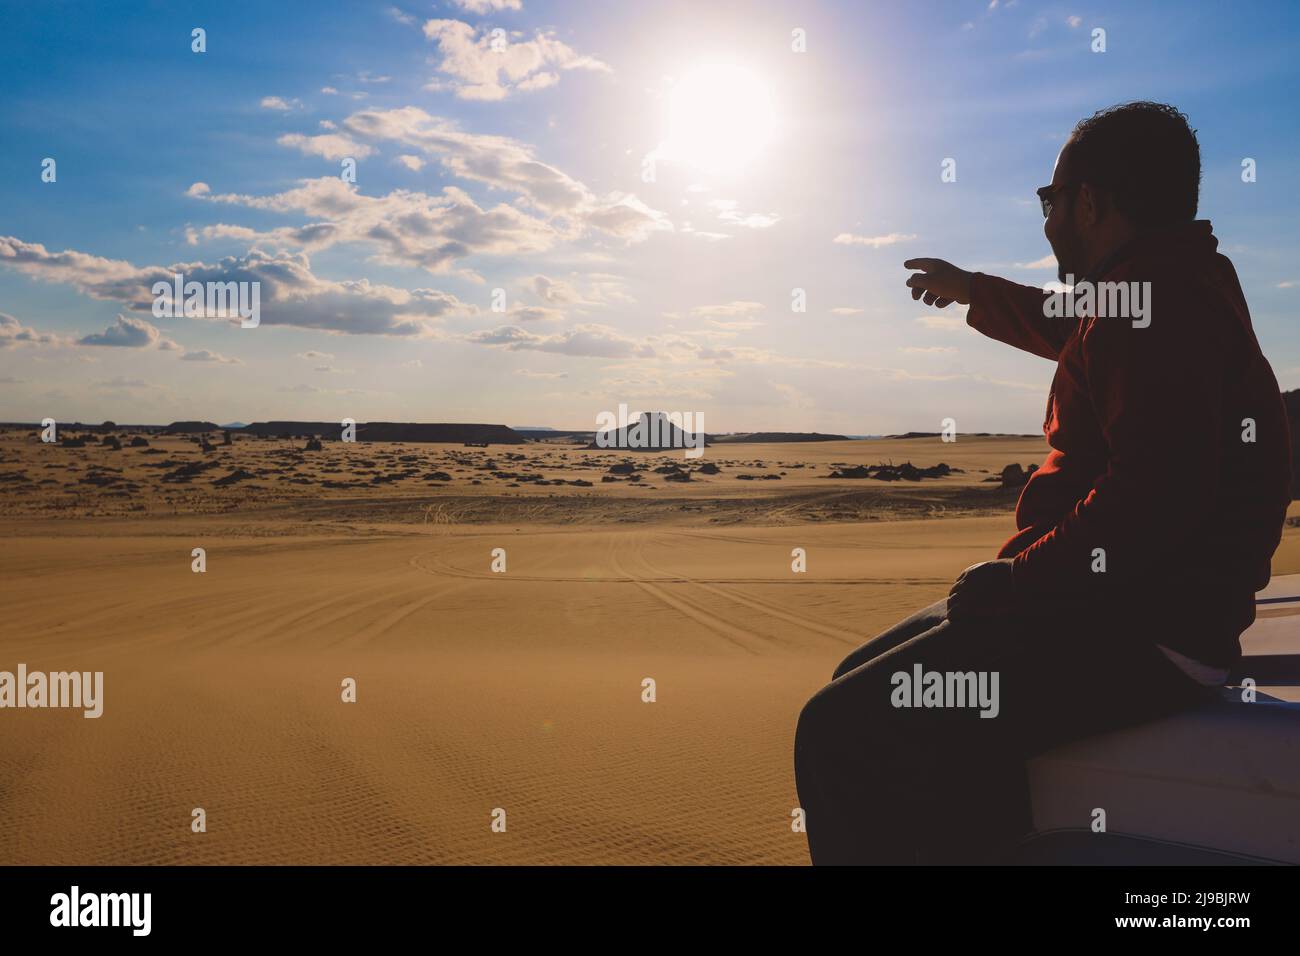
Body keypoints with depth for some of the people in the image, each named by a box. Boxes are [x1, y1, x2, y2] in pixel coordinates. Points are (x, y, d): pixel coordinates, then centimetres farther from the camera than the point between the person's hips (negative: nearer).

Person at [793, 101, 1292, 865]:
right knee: (863, 680, 16)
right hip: (1120, 604, 11)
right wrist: (972, 292, 53)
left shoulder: (1159, 296, -16)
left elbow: (1160, 490, -29)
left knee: (844, 730, -22)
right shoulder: (1174, 280, 19)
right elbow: (1075, 327, 41)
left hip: (1138, 635, -11)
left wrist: (1022, 574, -18)